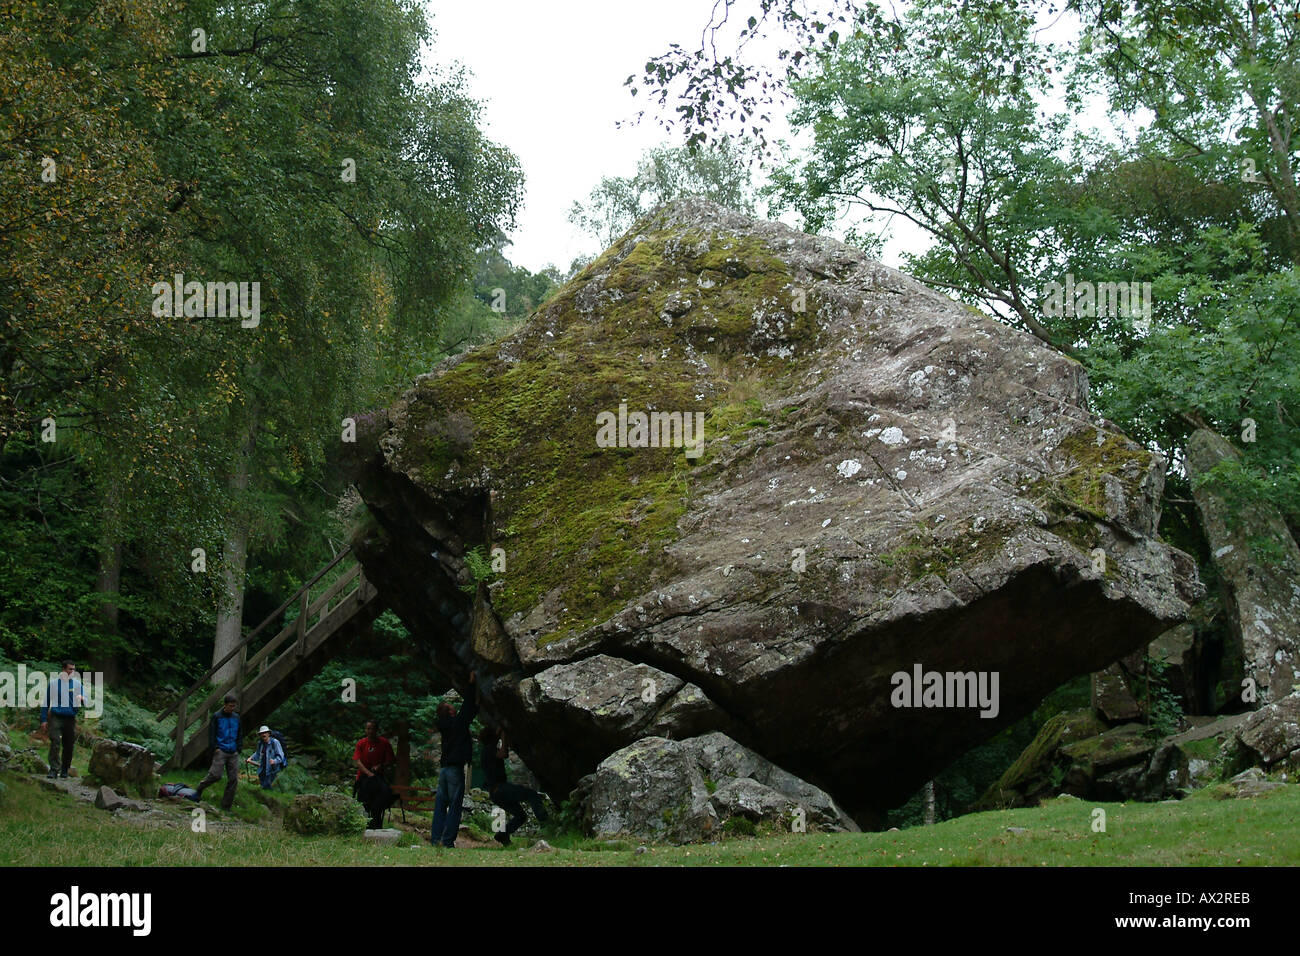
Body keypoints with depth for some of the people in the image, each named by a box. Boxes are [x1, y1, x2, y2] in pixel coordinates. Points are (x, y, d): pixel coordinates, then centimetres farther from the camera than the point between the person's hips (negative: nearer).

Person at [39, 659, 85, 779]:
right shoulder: (53, 683, 5)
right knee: (55, 743, -14)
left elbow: (84, 703, 8)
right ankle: (54, 769, -13)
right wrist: (44, 720, 3)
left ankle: (65, 769, 14)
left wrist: (81, 699, -17)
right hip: (56, 718, -2)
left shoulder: (77, 684, 9)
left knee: (68, 746, 3)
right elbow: (46, 702, 10)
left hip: (70, 719, 2)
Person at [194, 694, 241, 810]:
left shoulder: (236, 717, 13)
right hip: (220, 751, -5)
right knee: (215, 775, -18)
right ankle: (199, 788, 11)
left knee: (233, 780, -1)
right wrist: (215, 748, -11)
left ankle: (226, 806, 5)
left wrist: (238, 749, 12)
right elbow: (211, 733, -2)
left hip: (233, 753, 5)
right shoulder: (217, 716, 0)